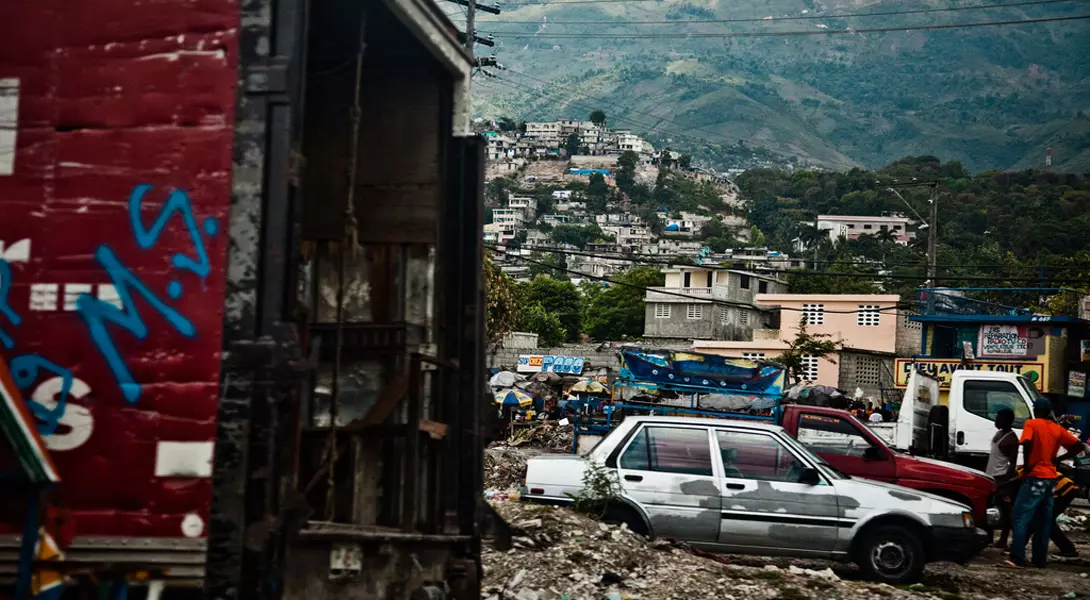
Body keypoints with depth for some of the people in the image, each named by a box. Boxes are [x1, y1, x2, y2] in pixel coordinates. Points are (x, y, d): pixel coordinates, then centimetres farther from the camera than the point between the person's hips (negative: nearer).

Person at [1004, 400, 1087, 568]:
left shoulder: (1032, 424, -5)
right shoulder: (1057, 429, 12)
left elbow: (1027, 442, -23)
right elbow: (1079, 446, 11)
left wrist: (1026, 465, -11)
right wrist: (1057, 459, 10)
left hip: (1035, 477, -7)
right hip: (1051, 478, 7)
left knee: (1020, 517, -9)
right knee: (1044, 521, 11)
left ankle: (1017, 558, -17)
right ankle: (1040, 559, 13)